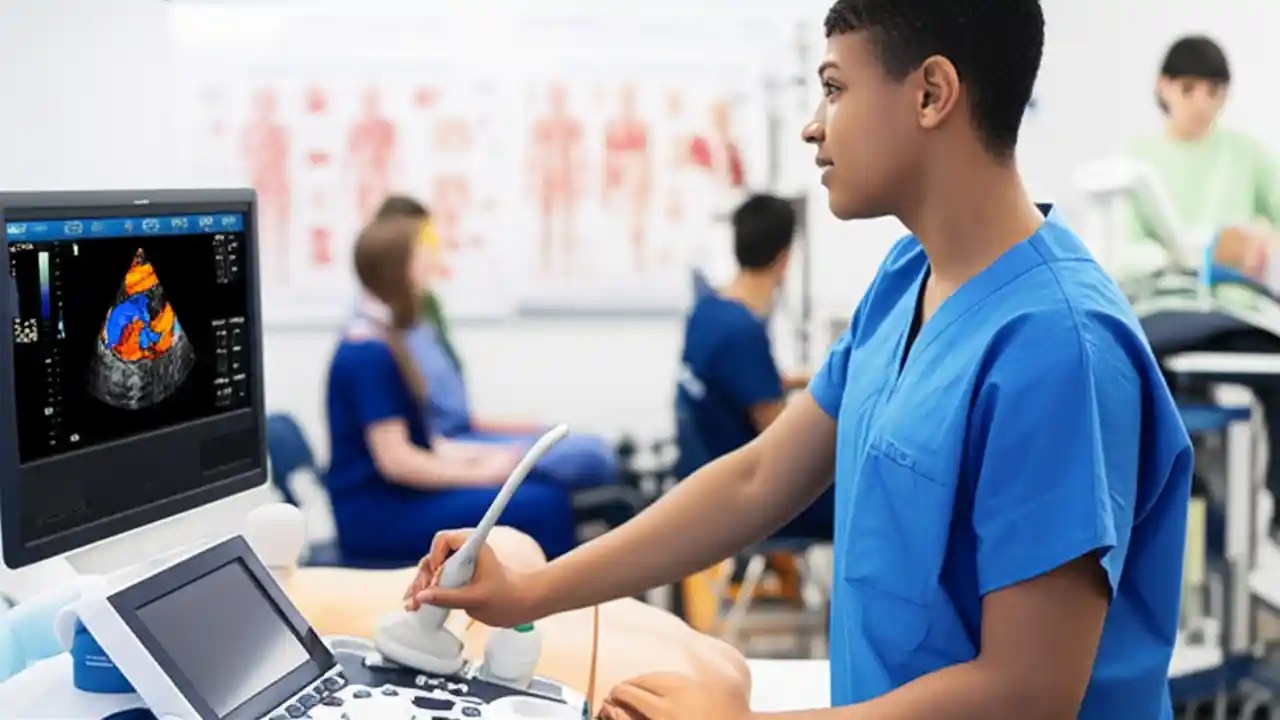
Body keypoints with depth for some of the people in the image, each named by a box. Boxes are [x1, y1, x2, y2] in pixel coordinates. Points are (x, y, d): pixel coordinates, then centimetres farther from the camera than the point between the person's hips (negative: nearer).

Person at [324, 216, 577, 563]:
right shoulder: (370, 354, -16)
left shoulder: (383, 341, 13)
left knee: (547, 491, 0)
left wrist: (484, 456, 7)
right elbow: (394, 459, -20)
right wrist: (482, 473, -12)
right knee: (539, 509, -20)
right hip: (377, 514, -10)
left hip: (398, 496, 10)